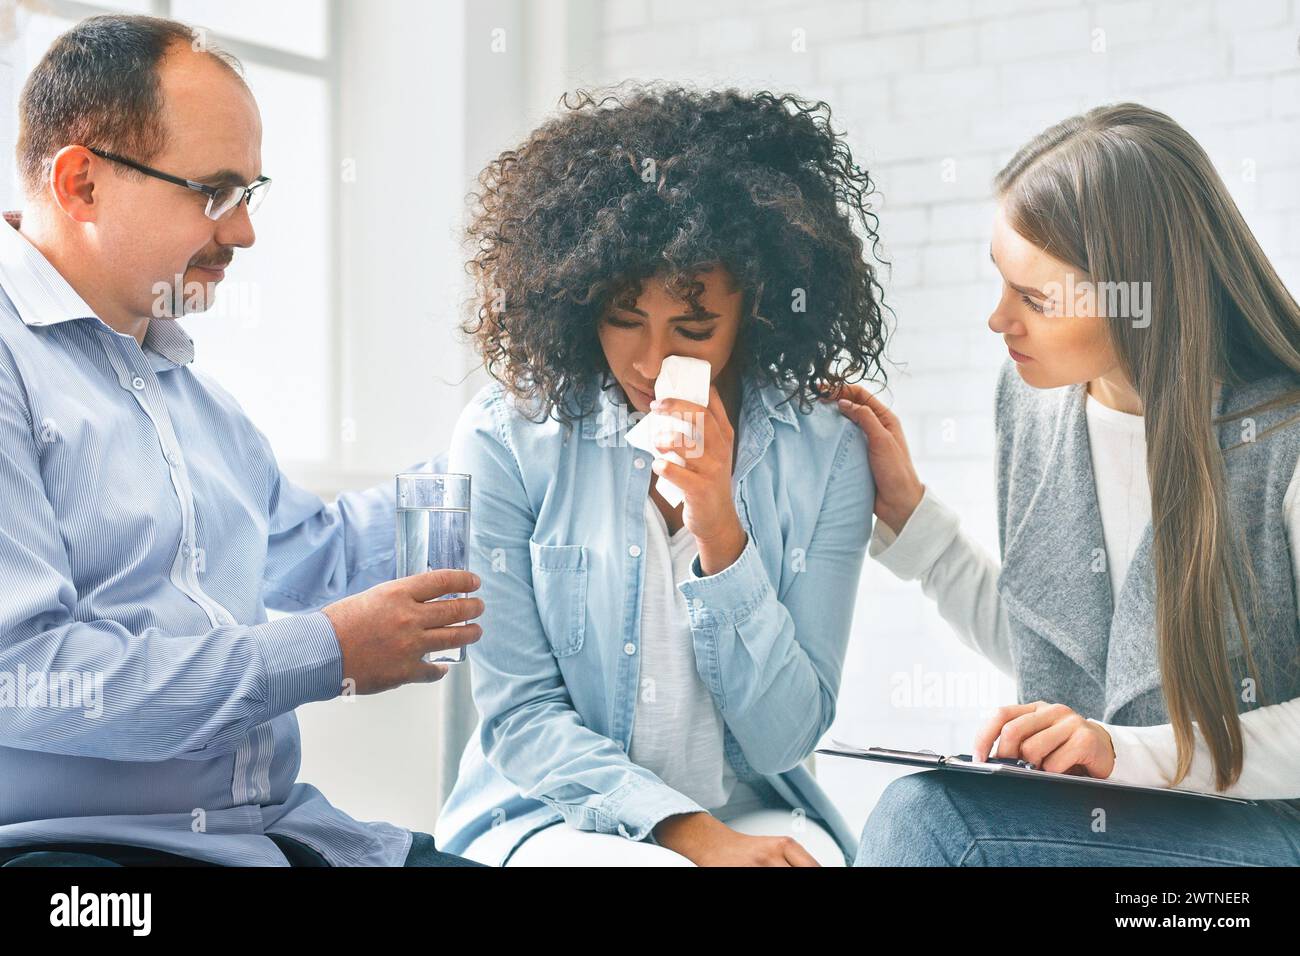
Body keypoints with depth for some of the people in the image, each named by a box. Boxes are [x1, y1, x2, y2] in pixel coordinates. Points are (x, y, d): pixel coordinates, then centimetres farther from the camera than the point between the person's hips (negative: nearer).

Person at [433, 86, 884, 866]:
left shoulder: (825, 455, -5)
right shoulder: (508, 438, -9)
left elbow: (786, 739, -6)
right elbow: (519, 715, -8)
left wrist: (720, 533, -19)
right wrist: (687, 832, -21)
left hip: (757, 818, 2)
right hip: (554, 814, -2)